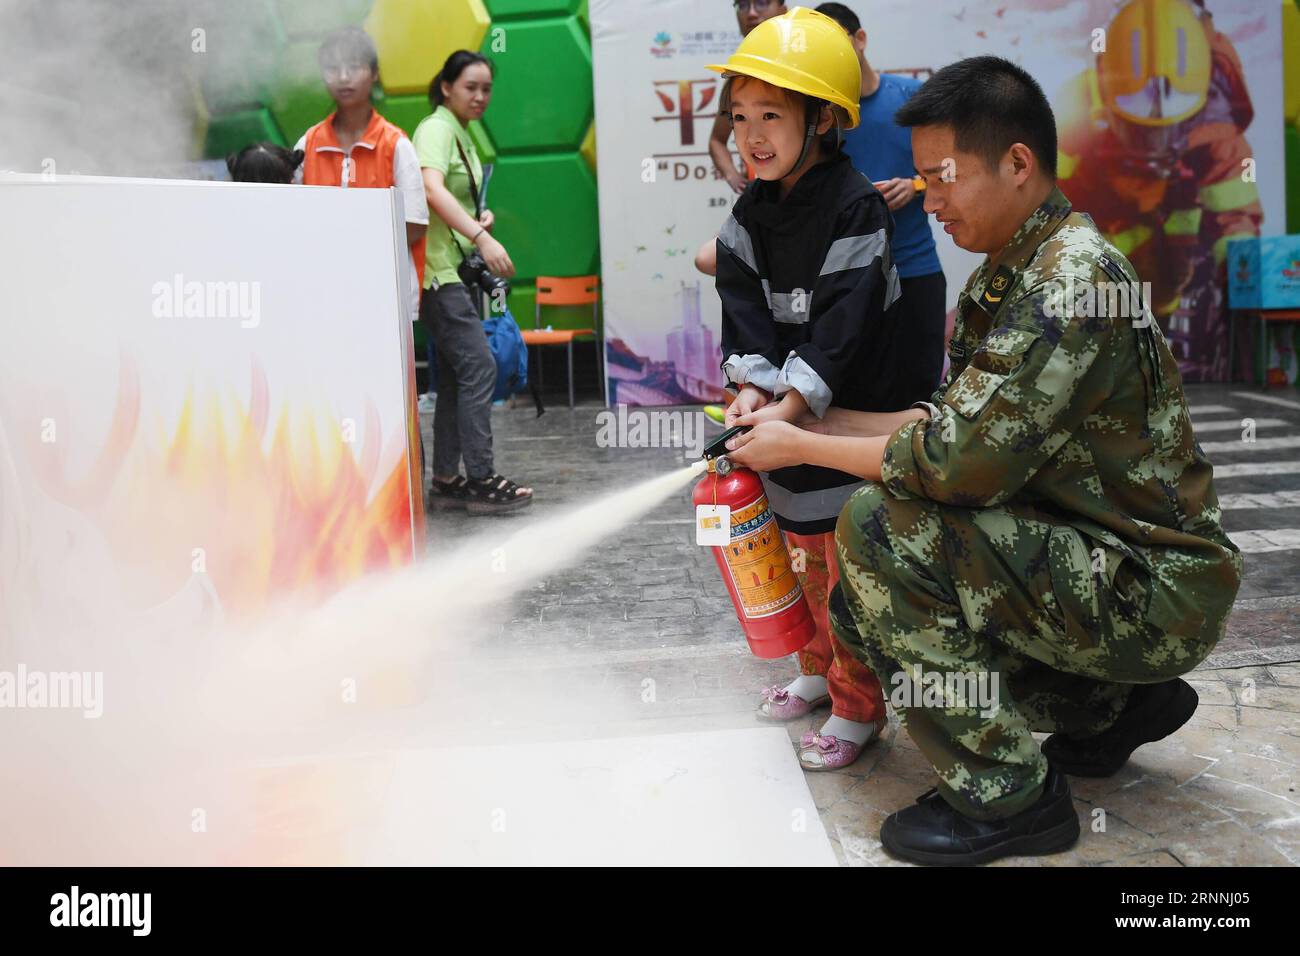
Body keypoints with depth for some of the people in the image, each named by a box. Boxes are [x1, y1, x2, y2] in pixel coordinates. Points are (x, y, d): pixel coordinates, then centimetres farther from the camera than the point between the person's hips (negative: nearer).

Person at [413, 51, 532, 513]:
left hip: (459, 270, 10)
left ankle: (446, 481, 14)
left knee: (455, 376, 9)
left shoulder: (462, 134, 19)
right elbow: (432, 189, -27)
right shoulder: (436, 128, -10)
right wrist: (482, 238, -36)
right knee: (479, 366, -14)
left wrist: (481, 216, 9)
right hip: (439, 271, -10)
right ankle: (481, 479, -11)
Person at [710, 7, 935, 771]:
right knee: (806, 554, 19)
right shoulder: (753, 212, 4)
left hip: (859, 414, -7)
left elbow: (843, 324, -24)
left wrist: (789, 407, -29)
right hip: (791, 412, 7)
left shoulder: (856, 207, -18)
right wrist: (753, 385, -17)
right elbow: (745, 303, -1)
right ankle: (819, 670, 37)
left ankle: (857, 709, 11)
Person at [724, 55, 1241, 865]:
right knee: (864, 598, 11)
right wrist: (811, 419, 4)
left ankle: (1009, 796, -10)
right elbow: (954, 422, 10)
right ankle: (1107, 708, 18)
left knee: (880, 528, -22)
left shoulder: (1073, 282, -23)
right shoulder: (1005, 279, 7)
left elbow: (958, 463, -27)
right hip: (1108, 561, 10)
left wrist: (800, 448, -15)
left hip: (1158, 592, -10)